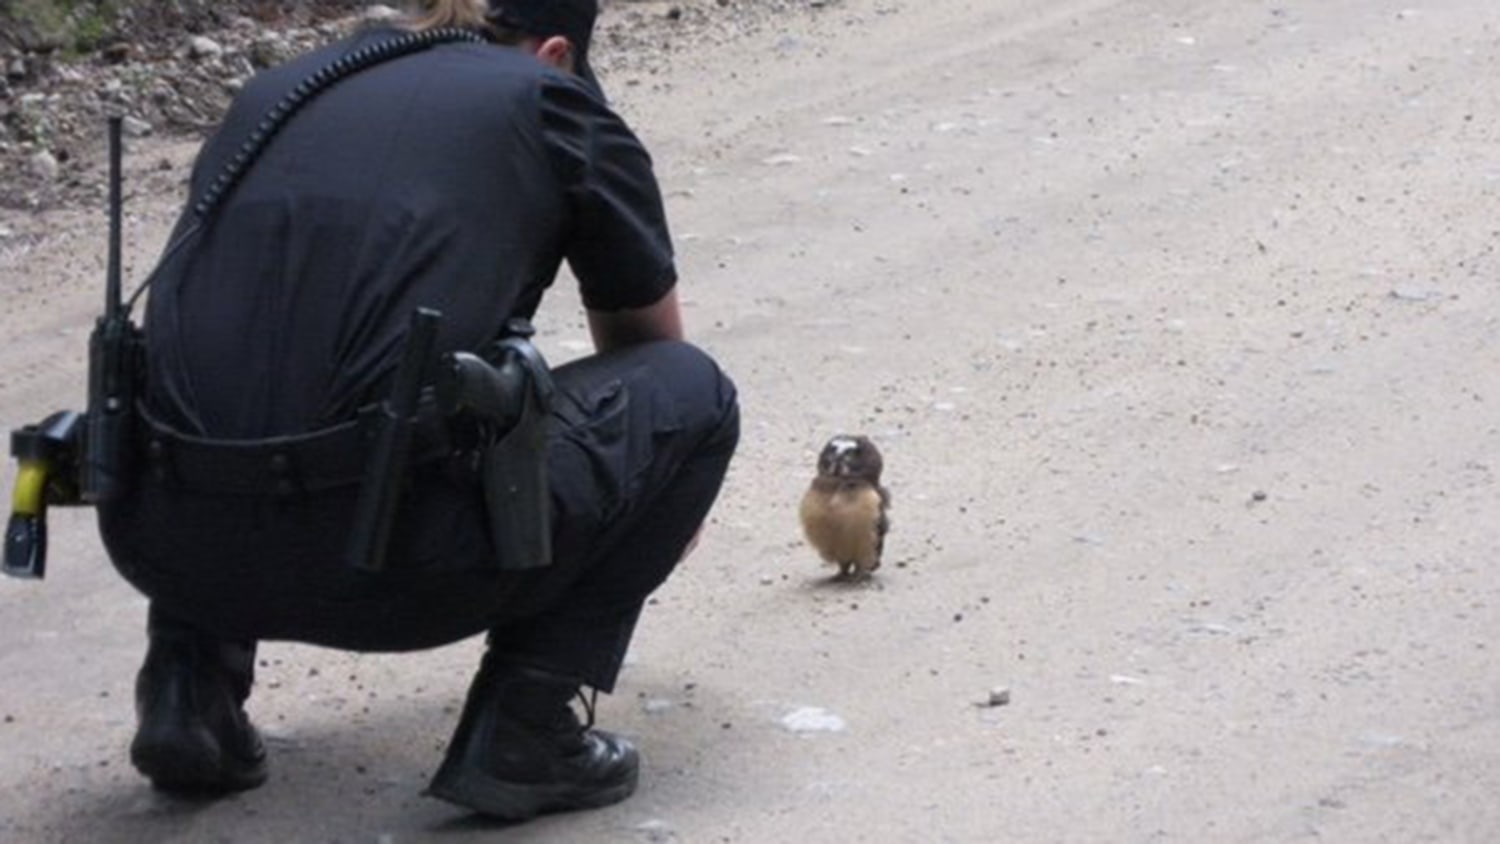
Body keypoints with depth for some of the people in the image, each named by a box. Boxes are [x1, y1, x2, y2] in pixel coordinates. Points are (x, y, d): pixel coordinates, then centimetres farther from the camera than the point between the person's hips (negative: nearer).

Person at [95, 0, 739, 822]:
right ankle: (522, 729, 8)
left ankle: (192, 684, 19)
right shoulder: (550, 105, 15)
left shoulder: (274, 89, 26)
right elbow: (649, 343, 33)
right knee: (691, 394, 19)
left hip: (162, 545, 5)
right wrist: (660, 510, 55)